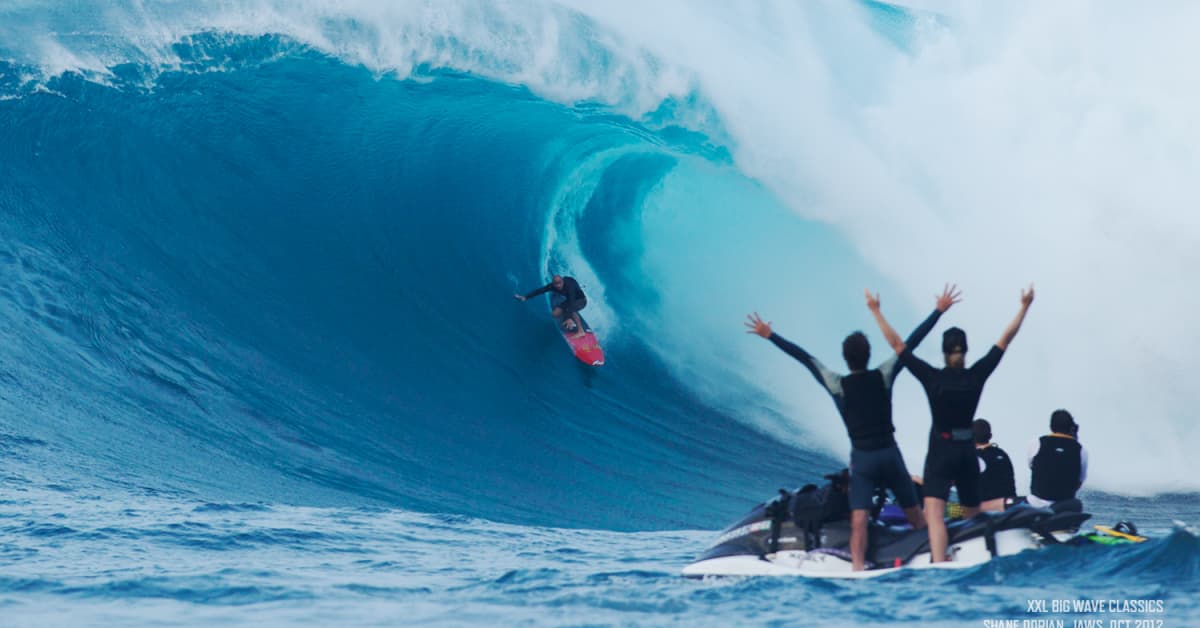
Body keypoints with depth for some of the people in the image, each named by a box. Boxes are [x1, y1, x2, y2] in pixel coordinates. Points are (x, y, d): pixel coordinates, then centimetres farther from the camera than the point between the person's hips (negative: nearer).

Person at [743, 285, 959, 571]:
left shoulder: (837, 384, -8)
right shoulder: (883, 376, -6)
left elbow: (803, 357, -4)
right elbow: (910, 342, -1)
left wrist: (769, 335, 0)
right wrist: (939, 311, 5)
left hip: (862, 458, -2)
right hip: (890, 454, 2)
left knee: (859, 522, -9)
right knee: (915, 514, 16)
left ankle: (858, 568, -22)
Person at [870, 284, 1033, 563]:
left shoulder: (932, 377, -12)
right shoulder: (977, 375, -5)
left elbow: (897, 344, -11)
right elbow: (1006, 338, 1)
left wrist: (876, 312, -5)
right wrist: (1024, 307, 7)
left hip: (940, 451, -4)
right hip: (967, 452, 4)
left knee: (934, 514, -16)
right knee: (972, 516, 21)